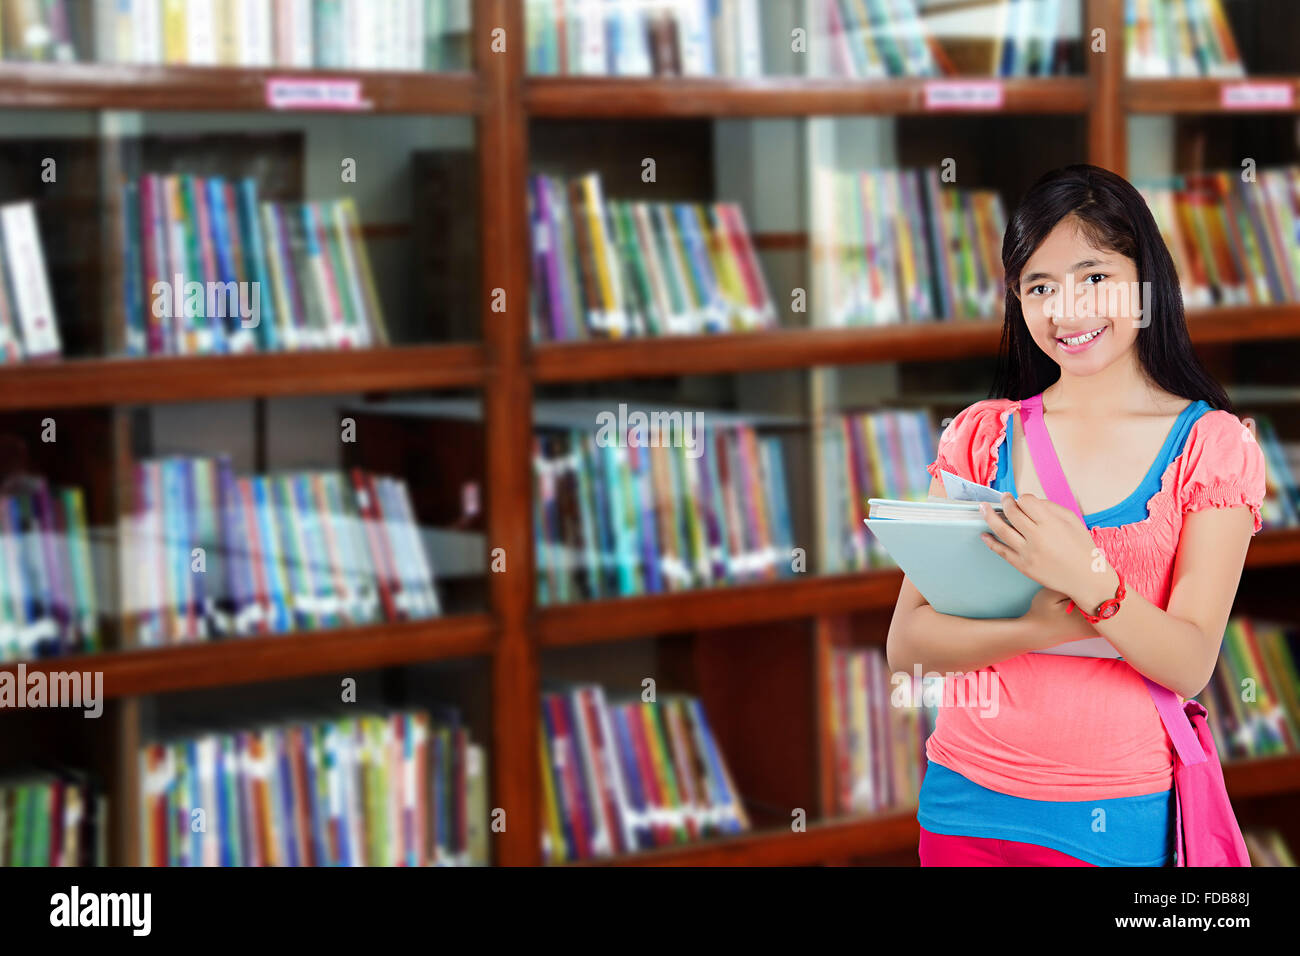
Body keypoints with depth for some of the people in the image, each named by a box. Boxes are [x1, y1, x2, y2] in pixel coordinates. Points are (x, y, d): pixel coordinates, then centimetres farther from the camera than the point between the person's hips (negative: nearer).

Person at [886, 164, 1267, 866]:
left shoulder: (1212, 444, -2)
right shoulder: (982, 434, 4)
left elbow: (1189, 667, -10)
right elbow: (905, 642, -4)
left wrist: (1088, 582, -28)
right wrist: (1047, 627, -20)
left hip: (1119, 819, -2)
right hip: (969, 800, 2)